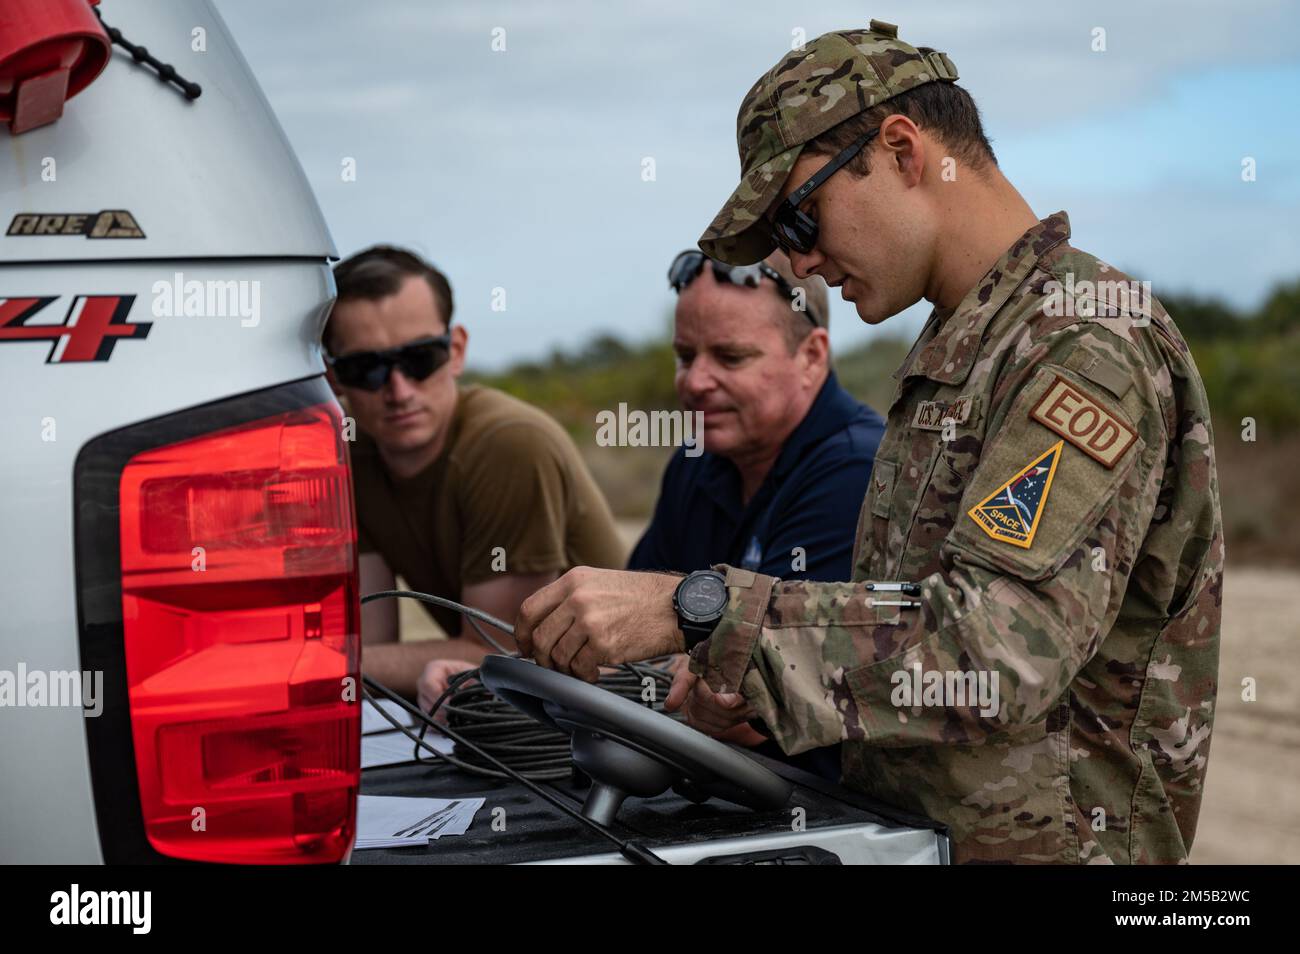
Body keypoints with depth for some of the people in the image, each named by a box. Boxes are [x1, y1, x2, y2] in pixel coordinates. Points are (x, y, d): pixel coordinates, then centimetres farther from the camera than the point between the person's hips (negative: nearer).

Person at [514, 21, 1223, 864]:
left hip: (1031, 842, -8)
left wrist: (694, 611, -26)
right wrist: (745, 682, 4)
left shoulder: (1088, 343, -13)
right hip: (901, 828, 8)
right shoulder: (955, 352, 16)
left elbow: (1001, 650, -25)